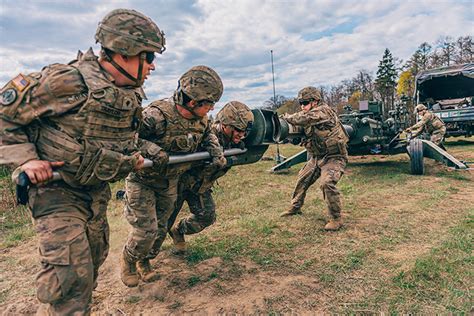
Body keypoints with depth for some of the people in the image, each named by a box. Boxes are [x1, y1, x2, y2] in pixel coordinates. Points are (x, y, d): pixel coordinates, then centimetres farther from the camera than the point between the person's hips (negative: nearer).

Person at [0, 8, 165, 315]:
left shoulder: (132, 95, 0)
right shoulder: (69, 81, -24)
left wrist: (133, 157, 6)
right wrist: (26, 158, -21)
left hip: (97, 192, 8)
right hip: (56, 189, -7)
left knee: (94, 259, 21)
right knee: (71, 276, -13)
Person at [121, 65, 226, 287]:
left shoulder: (201, 119, -7)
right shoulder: (157, 115, -30)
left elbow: (208, 135, 14)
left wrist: (216, 152, -4)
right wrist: (151, 150, -38)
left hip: (170, 182, 6)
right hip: (142, 180, -6)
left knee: (160, 228, 14)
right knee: (146, 229, -5)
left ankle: (144, 262, 40)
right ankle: (128, 260, 26)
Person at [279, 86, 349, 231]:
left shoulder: (323, 111, -21)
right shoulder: (308, 114, 7)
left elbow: (303, 119, -34)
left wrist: (287, 117, -18)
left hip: (334, 157, -9)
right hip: (317, 157, 9)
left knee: (327, 183, -26)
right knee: (302, 180, 13)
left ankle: (336, 219, -10)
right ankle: (295, 207, 34)